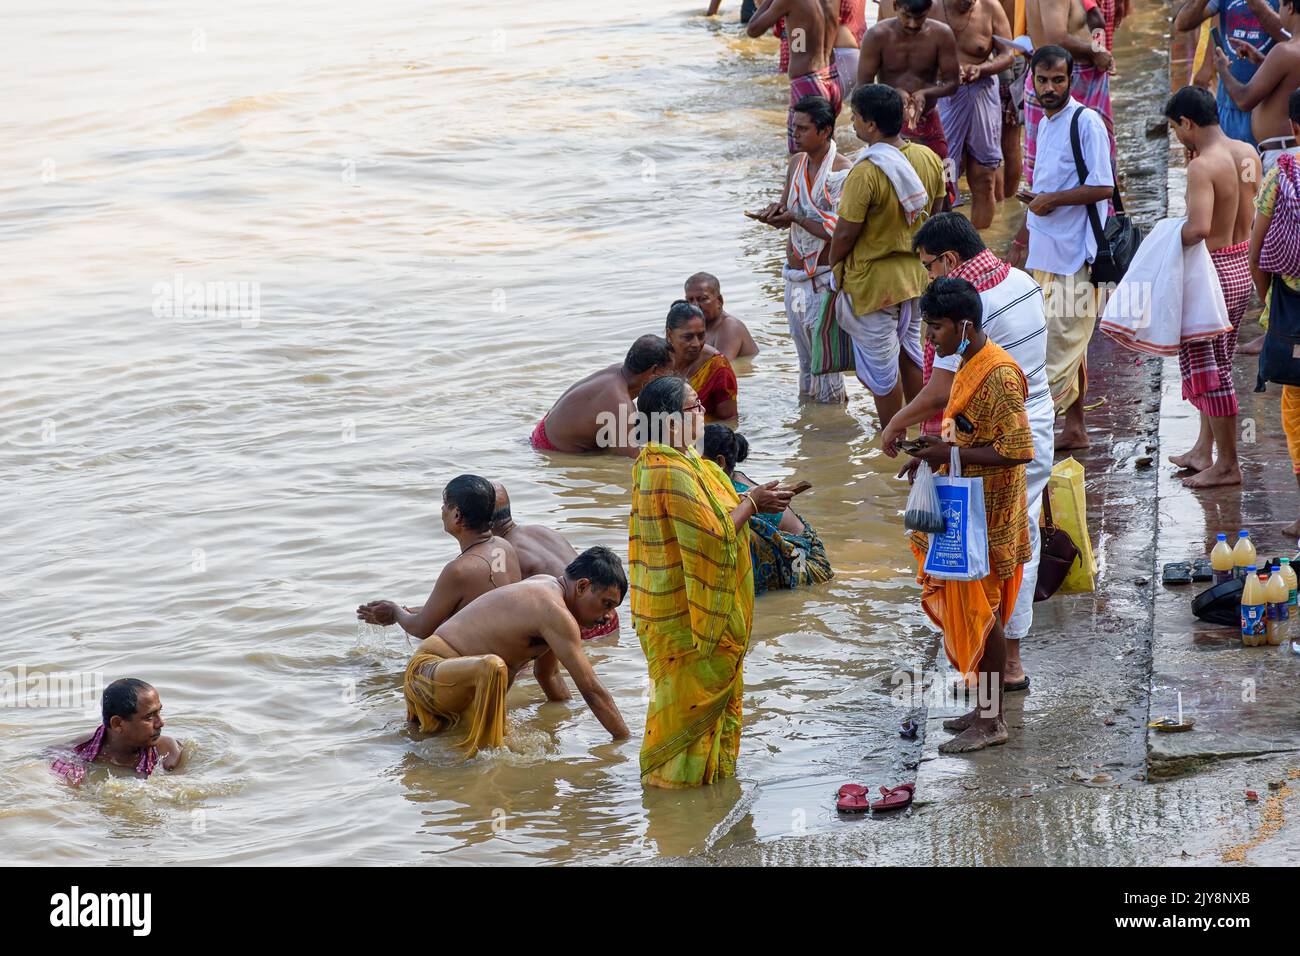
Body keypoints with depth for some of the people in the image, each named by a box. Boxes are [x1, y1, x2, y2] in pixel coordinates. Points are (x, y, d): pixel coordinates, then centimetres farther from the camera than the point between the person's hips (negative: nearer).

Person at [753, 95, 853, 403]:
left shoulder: (842, 172, -16)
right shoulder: (797, 163, 8)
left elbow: (835, 230, -21)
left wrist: (795, 217, -19)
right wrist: (775, 212, -7)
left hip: (823, 279, -7)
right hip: (794, 276, 7)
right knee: (805, 361, 16)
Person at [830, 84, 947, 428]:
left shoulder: (865, 173, -27)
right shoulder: (928, 158, -5)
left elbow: (845, 234, -20)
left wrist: (835, 269, -2)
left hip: (873, 280, -7)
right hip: (917, 273, 7)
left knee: (880, 367, 8)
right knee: (911, 353, 23)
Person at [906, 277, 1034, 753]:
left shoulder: (999, 375, -22)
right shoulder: (969, 367, 9)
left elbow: (1016, 451, -27)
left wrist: (952, 452, -24)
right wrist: (938, 451, 7)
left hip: (988, 517, -10)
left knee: (981, 614, -2)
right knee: (965, 610, 16)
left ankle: (991, 721, 7)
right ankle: (988, 707, 27)